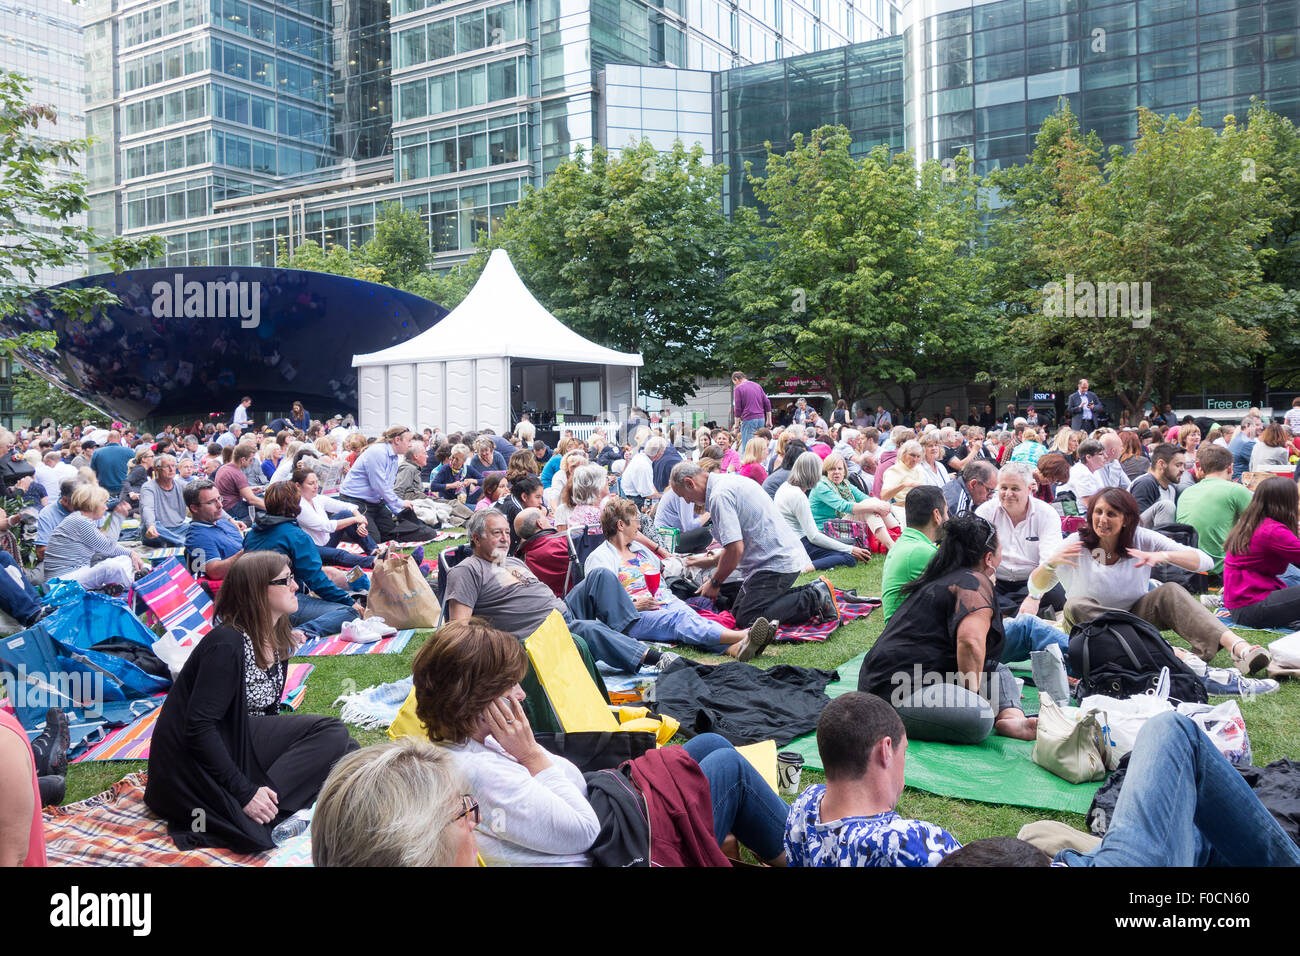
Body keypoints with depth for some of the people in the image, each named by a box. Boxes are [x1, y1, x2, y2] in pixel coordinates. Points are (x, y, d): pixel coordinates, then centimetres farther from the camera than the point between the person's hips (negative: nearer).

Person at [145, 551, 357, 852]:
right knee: (331, 734, -21)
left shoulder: (277, 641, 6)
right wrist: (245, 793, -26)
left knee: (338, 742, -4)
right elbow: (199, 728, -25)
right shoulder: (227, 645, -22)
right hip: (194, 767, -9)